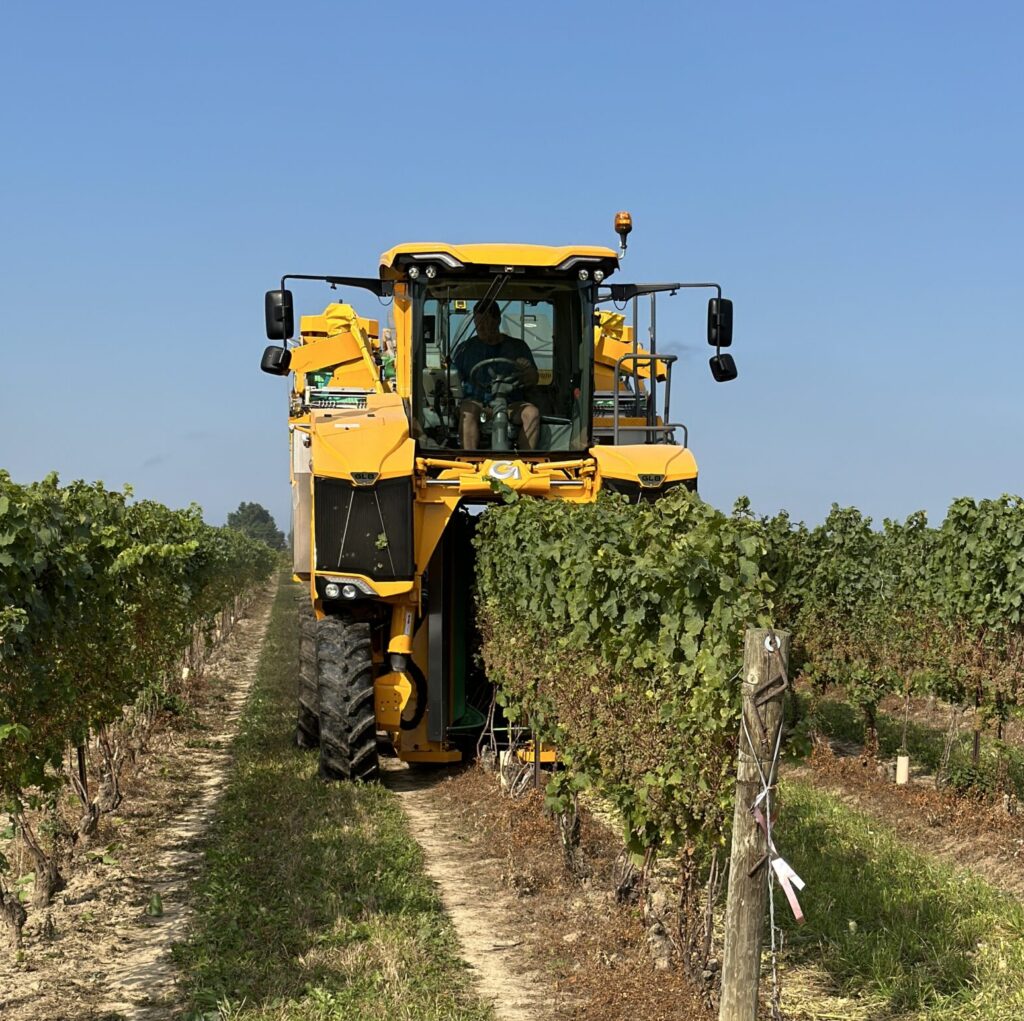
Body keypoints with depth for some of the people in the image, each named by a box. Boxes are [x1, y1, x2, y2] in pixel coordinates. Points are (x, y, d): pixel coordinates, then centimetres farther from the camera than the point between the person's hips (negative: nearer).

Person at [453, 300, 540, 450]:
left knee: (532, 413, -29)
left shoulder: (518, 347, 12)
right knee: (468, 411, -34)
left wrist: (529, 371, -15)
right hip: (476, 401, -1)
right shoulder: (467, 348, 12)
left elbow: (533, 381, 9)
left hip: (510, 405, 1)